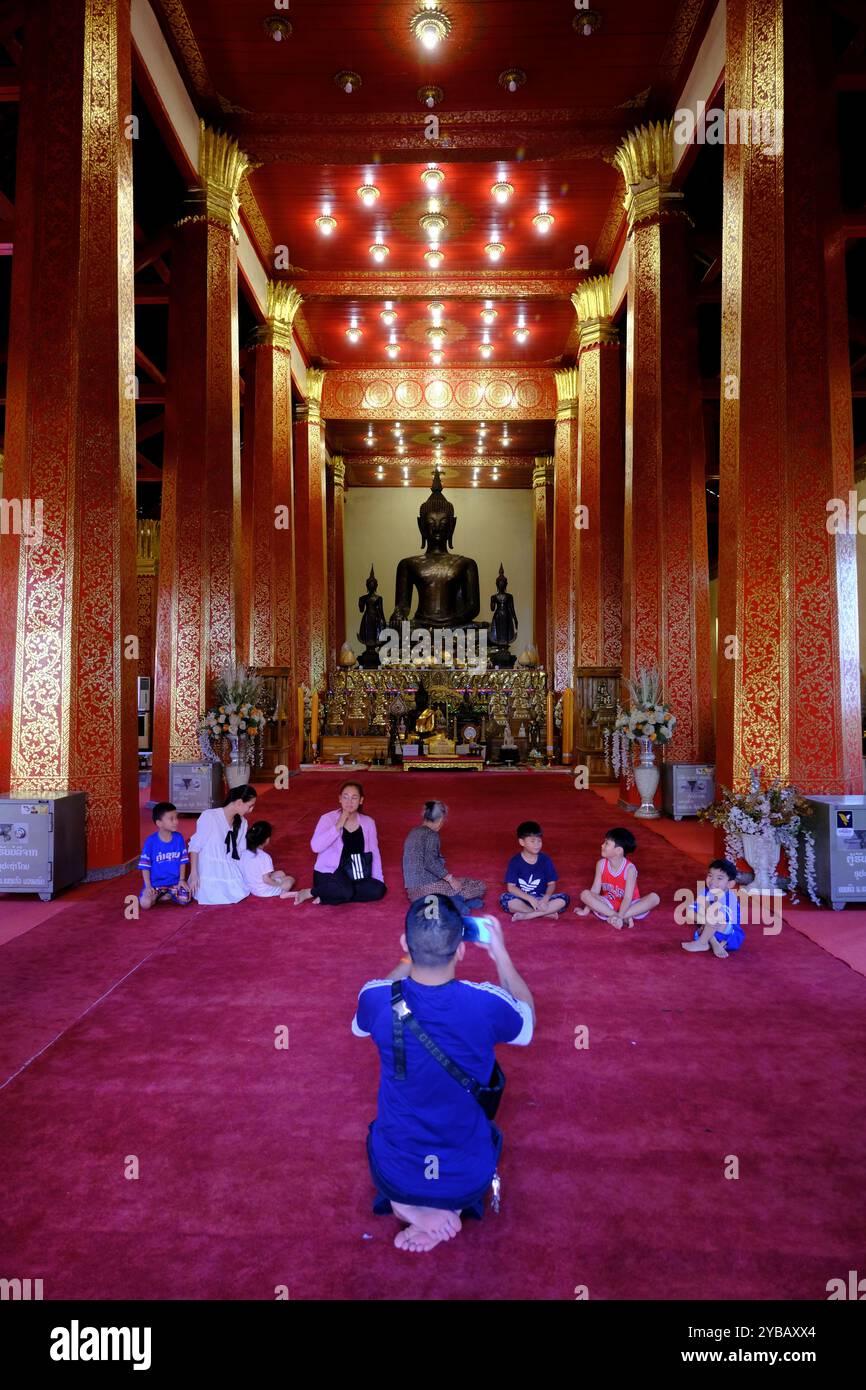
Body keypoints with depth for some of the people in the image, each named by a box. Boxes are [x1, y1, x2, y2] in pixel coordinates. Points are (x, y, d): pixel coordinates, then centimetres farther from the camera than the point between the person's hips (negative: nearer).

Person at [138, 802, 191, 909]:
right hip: (155, 883, -2)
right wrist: (148, 886, -14)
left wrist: (182, 879, -1)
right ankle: (155, 896, 6)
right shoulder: (151, 841, -12)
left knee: (185, 900, -22)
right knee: (145, 903, -27)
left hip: (174, 882, 3)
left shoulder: (179, 838, -2)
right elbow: (145, 866, -7)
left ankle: (167, 896, 6)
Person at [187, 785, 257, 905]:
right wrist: (193, 875, -13)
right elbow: (194, 847, -10)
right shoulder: (209, 816, -13)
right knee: (216, 898, -18)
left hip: (231, 872, 5)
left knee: (240, 894, -15)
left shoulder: (242, 822, 7)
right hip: (210, 871, -5)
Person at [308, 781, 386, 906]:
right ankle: (311, 893, -8)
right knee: (345, 892, -36)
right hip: (328, 873, -5)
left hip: (355, 875, 5)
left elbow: (374, 852, 6)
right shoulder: (328, 819, -5)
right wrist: (338, 826, -20)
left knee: (378, 889, -23)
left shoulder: (368, 822, 5)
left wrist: (378, 879, -5)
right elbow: (315, 847, -18)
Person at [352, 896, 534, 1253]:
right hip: (468, 1179, -1)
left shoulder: (377, 999, -22)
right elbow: (527, 1021, 2)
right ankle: (450, 1206, 7)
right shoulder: (488, 1003, -25)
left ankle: (408, 1204, 6)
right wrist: (500, 954, 7)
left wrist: (411, 957, 8)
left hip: (394, 1175, 1)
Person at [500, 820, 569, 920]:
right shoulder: (515, 861, -6)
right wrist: (530, 899, -24)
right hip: (522, 899, -2)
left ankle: (525, 916, -25)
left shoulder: (545, 860, -1)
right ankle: (546, 913, -25)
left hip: (541, 899, 2)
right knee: (505, 899, -32)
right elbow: (511, 887, -11)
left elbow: (552, 884, 0)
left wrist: (545, 899, -22)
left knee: (564, 899, -23)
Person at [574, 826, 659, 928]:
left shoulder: (629, 869, -21)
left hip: (626, 905, -3)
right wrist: (586, 910, -7)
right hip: (608, 905, 3)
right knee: (585, 894, -23)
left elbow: (628, 897, -27)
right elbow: (595, 890, -5)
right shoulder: (601, 864, -10)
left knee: (654, 897, -27)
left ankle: (619, 917, -34)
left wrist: (619, 916, -38)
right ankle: (625, 918, -29)